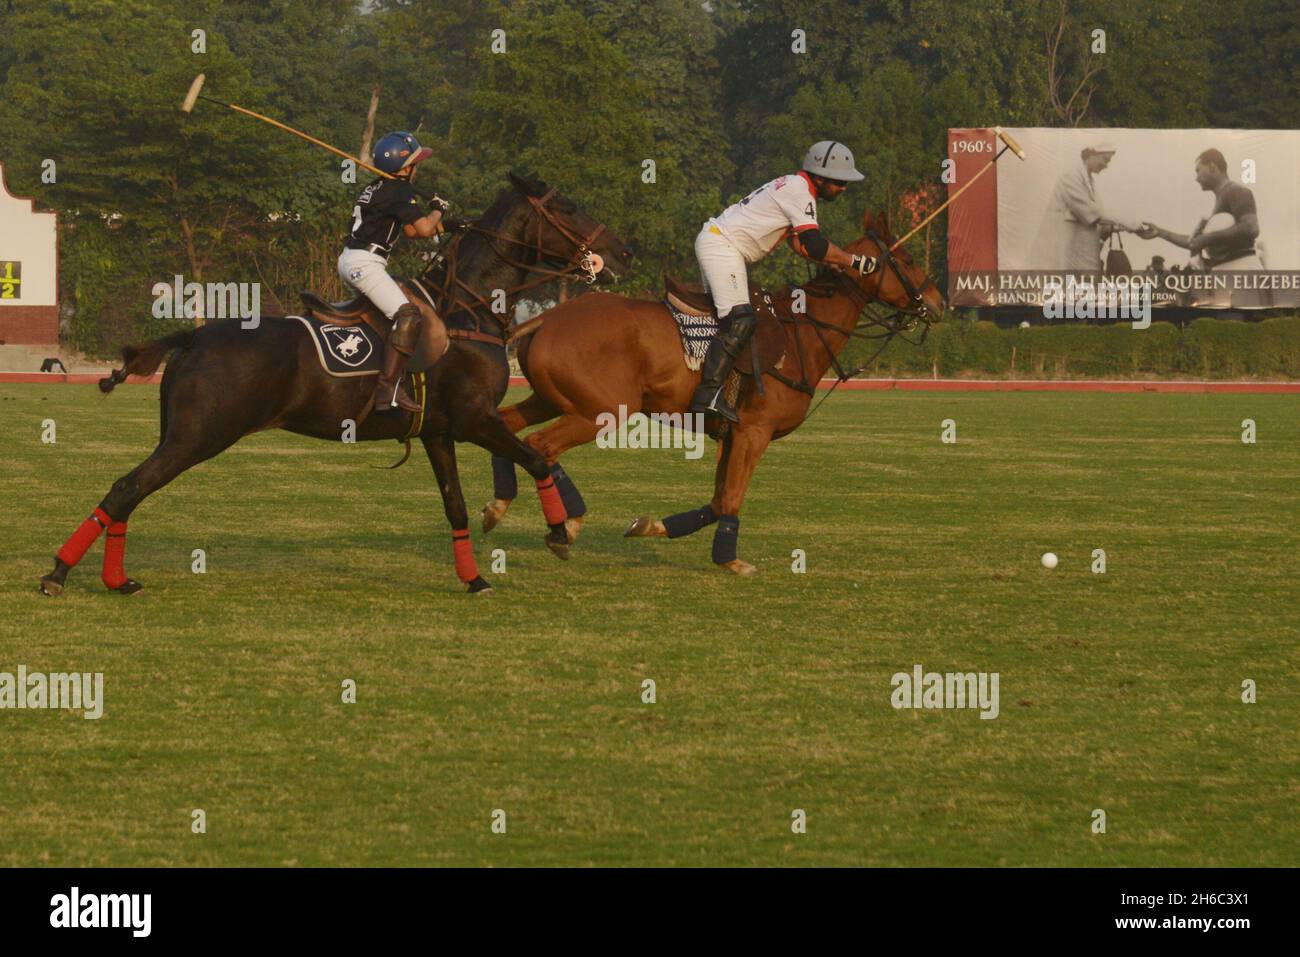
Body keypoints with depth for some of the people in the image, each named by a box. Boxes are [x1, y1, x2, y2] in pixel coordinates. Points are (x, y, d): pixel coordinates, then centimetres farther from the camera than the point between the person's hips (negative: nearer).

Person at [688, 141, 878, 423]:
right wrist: (855, 262, -11)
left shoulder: (793, 186, 18)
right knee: (740, 320, -21)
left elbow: (800, 243, 20)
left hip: (713, 241, 11)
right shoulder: (800, 191, -14)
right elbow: (816, 247, -19)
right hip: (721, 245, -11)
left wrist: (836, 261, 11)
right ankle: (708, 393, -30)